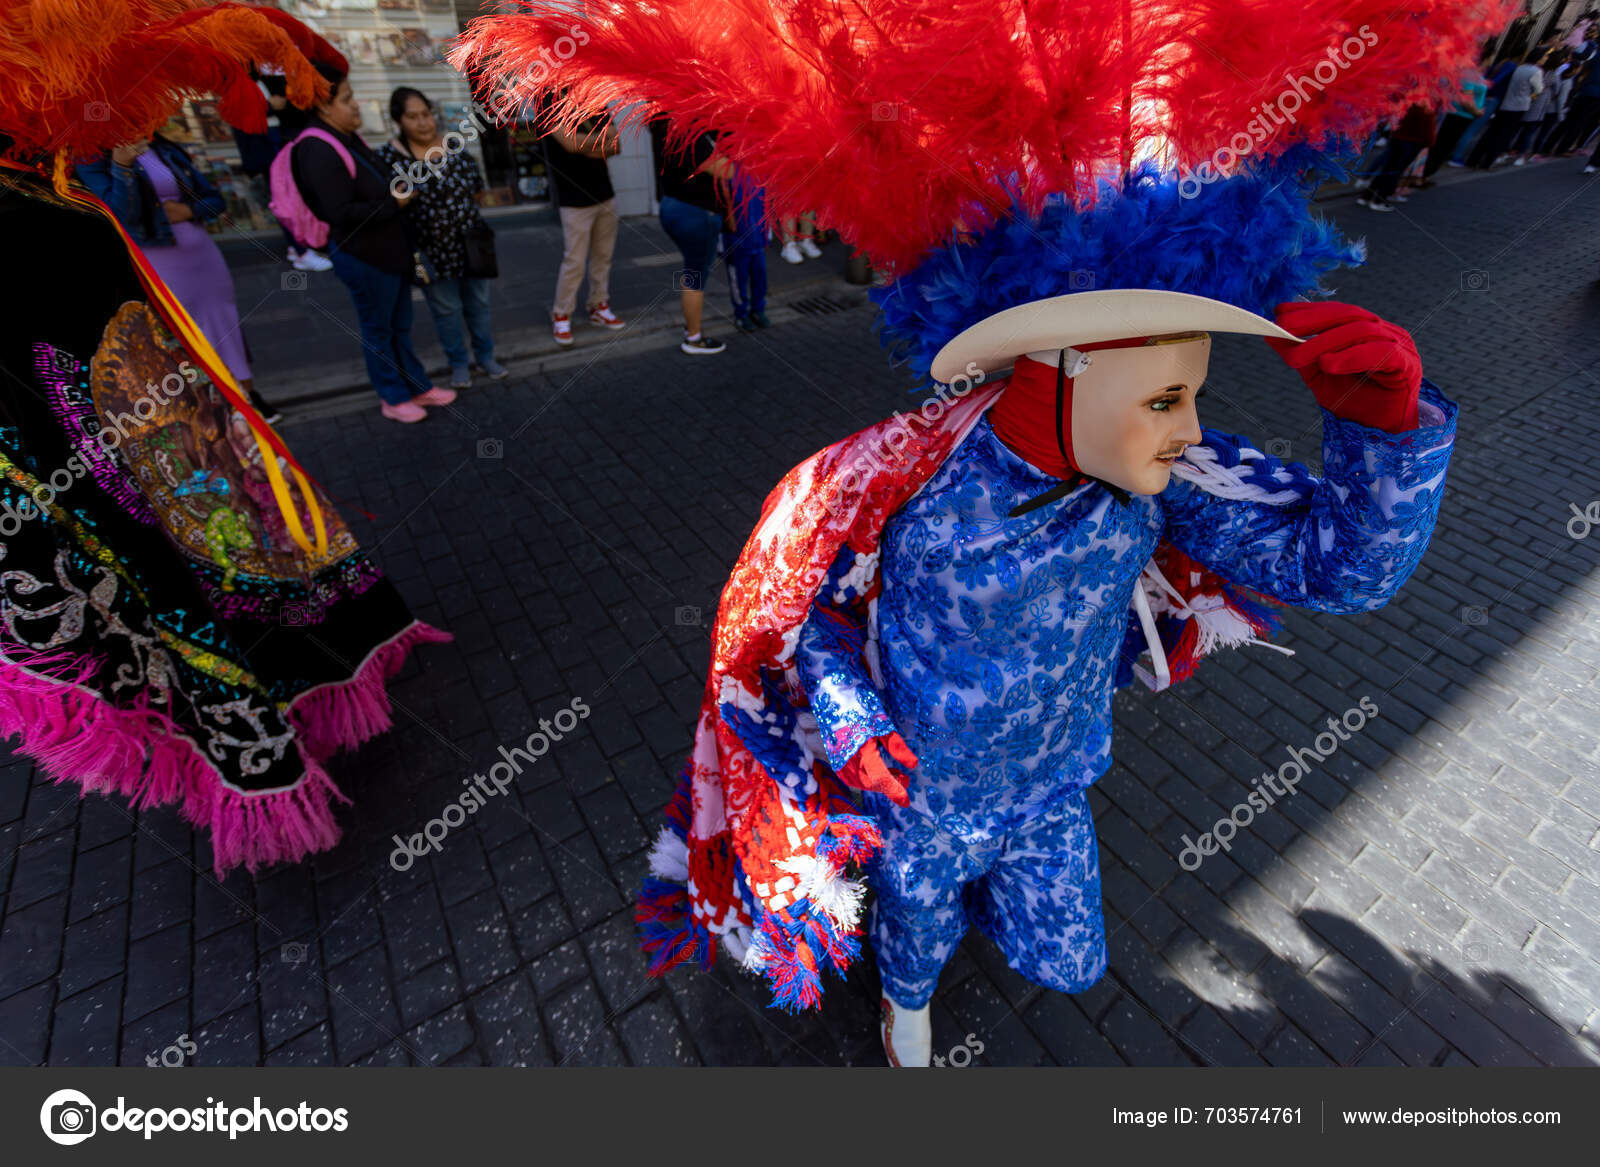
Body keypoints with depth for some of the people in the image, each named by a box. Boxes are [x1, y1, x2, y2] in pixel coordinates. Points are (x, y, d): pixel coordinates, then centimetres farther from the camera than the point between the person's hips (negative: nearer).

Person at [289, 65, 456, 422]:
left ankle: (418, 386, 30)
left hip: (389, 250, 9)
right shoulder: (320, 152, -20)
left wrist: (399, 191, 8)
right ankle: (394, 398, 18)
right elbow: (341, 213, -27)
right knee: (378, 331, 5)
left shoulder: (347, 139, 10)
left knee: (400, 326, 18)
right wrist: (394, 204, -21)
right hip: (364, 258, -9)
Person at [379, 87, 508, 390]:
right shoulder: (388, 156, -8)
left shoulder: (454, 147, 1)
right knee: (447, 310, 6)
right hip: (431, 249, -3)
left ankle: (486, 356, 31)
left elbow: (478, 191, 9)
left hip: (470, 242, 3)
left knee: (478, 302, 13)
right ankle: (458, 364, 23)